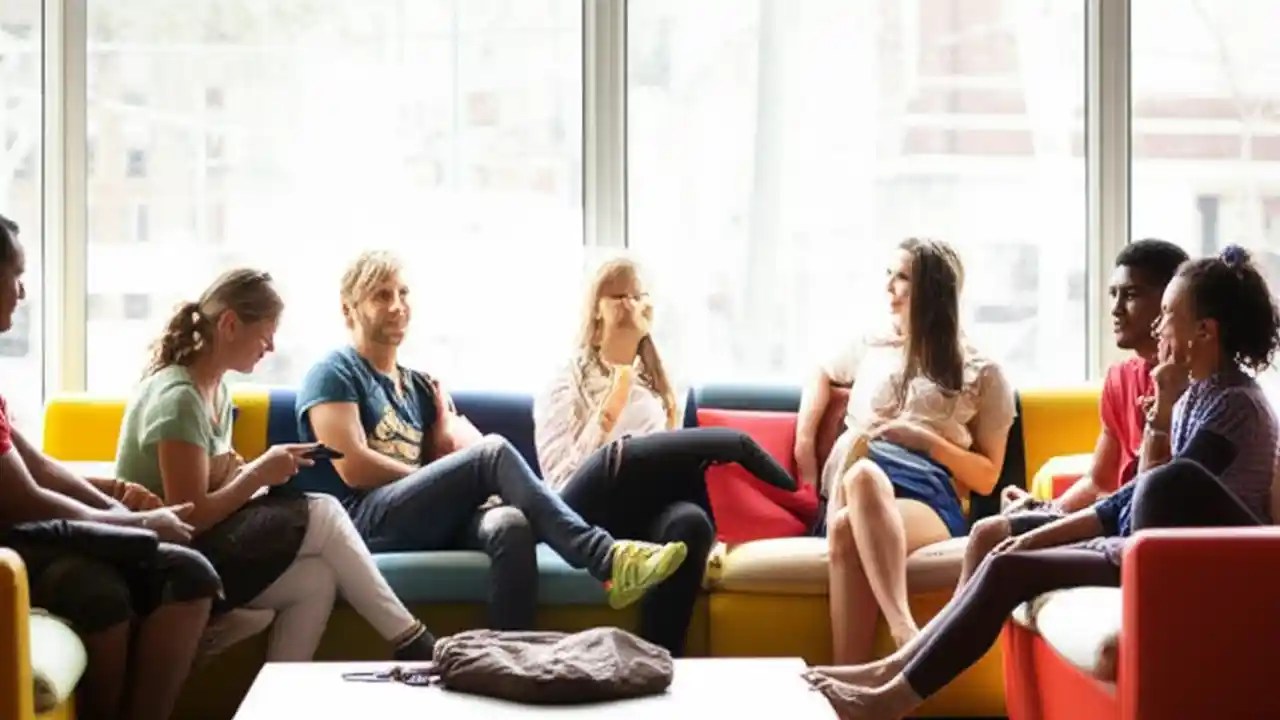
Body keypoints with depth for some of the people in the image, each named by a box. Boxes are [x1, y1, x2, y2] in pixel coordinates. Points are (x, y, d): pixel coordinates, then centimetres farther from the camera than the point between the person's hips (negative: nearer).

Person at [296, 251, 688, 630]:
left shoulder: (420, 386, 28)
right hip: (370, 519, -6)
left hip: (430, 520, 6)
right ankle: (606, 558, -36)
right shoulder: (335, 373, 8)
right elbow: (353, 467, -6)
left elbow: (467, 449, 15)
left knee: (511, 524, -32)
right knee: (494, 451, -27)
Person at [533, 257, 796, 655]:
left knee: (691, 522, -39)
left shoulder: (655, 382, 27)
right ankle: (800, 505, -4)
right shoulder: (567, 381, 11)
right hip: (588, 510, -4)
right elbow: (559, 483, -1)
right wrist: (604, 420, -13)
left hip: (648, 510, 4)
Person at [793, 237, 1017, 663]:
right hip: (849, 487, 2)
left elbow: (987, 477, 15)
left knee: (848, 529, -40)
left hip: (928, 497, -2)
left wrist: (926, 441, -3)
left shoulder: (982, 374, 17)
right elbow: (823, 376, 47)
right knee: (863, 473, -41)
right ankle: (906, 633, -60)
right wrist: (804, 444, 28)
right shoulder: (872, 348, 28)